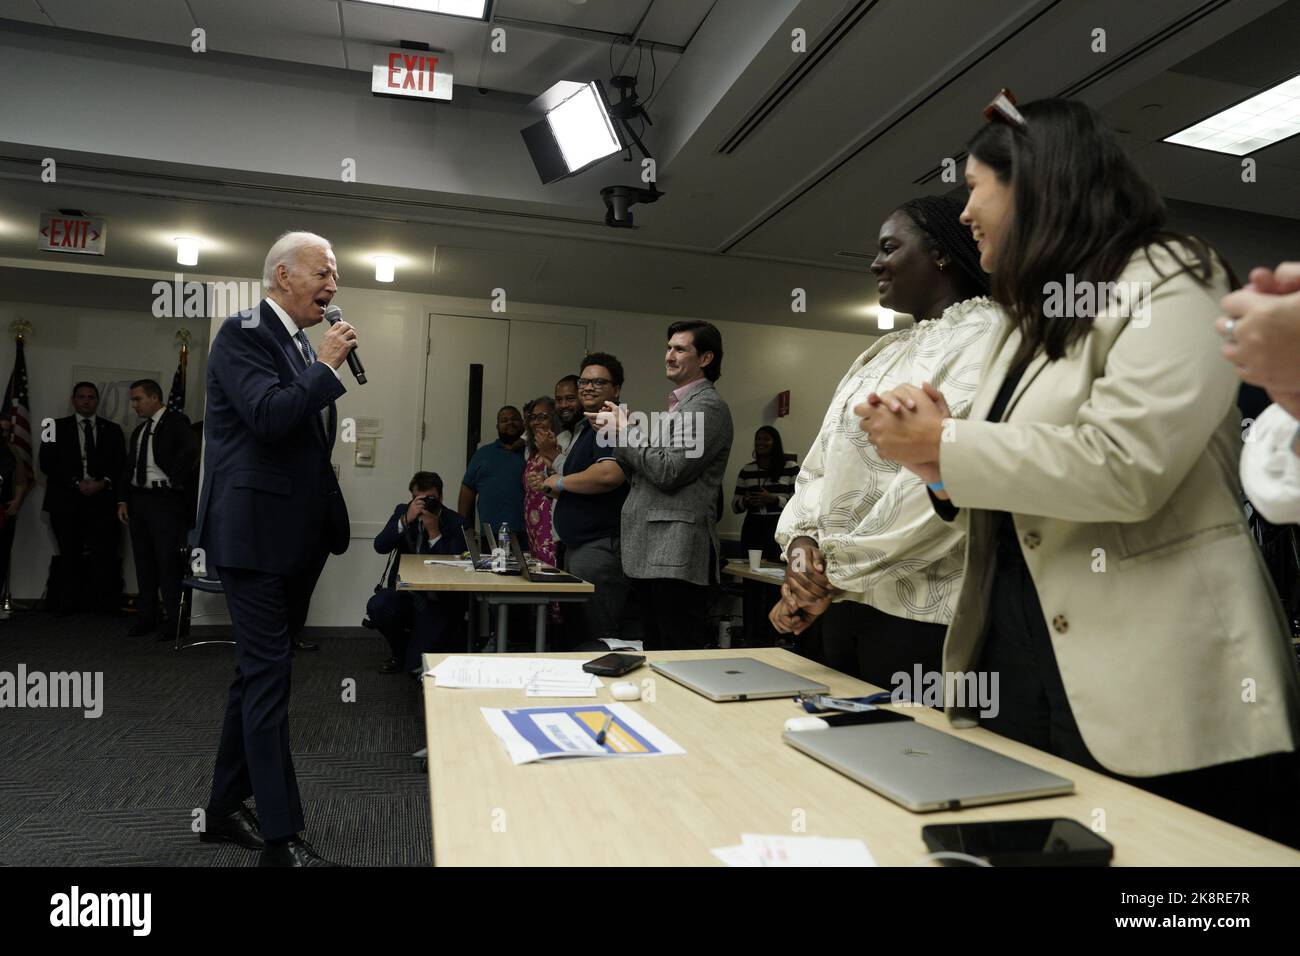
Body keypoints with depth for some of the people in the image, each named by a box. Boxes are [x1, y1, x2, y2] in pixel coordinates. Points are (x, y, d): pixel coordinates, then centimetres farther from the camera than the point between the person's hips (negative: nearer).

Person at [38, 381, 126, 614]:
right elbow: (47, 462, 2)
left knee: (106, 552, -11)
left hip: (102, 500, 0)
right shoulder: (57, 427, 11)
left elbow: (120, 464, 9)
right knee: (69, 556, 4)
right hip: (66, 501, 0)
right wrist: (76, 483, -9)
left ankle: (103, 602, -6)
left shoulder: (112, 430, 14)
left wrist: (103, 482, -9)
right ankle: (67, 603, 13)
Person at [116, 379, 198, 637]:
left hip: (165, 500, -8)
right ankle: (146, 616, 17)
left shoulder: (176, 421, -4)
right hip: (138, 499, 8)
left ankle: (173, 619, -1)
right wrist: (123, 500, 9)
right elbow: (128, 468, 19)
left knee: (168, 560, -7)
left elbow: (190, 451, -21)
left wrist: (174, 481, -15)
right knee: (144, 560, 10)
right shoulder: (138, 431, 19)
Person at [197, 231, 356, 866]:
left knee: (258, 671, 16)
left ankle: (225, 810, 31)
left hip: (293, 536, 9)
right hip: (254, 532, -9)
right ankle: (281, 837, 4)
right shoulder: (243, 333, -10)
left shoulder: (302, 346, 16)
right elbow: (269, 416, -25)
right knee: (267, 675, -5)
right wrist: (327, 365, -14)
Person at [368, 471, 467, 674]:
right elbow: (380, 546, -9)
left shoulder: (454, 523, -7)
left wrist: (434, 531, -23)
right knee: (376, 606, -30)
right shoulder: (403, 511, 5)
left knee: (417, 667, -15)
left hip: (437, 599, -4)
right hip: (403, 590, 4)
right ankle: (401, 652, 2)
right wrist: (406, 519, -22)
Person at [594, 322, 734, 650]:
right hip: (651, 553, 10)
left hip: (676, 555, -10)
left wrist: (626, 430, -7)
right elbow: (641, 472, 20)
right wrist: (619, 431, 6)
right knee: (656, 655, 16)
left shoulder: (707, 405, -8)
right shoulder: (677, 404, 21)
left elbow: (668, 472, -18)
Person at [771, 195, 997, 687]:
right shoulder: (884, 351, 18)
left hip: (921, 611, -8)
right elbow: (822, 459, 12)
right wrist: (803, 536, -7)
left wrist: (835, 570, -18)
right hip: (846, 600, 8)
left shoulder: (983, 335, -8)